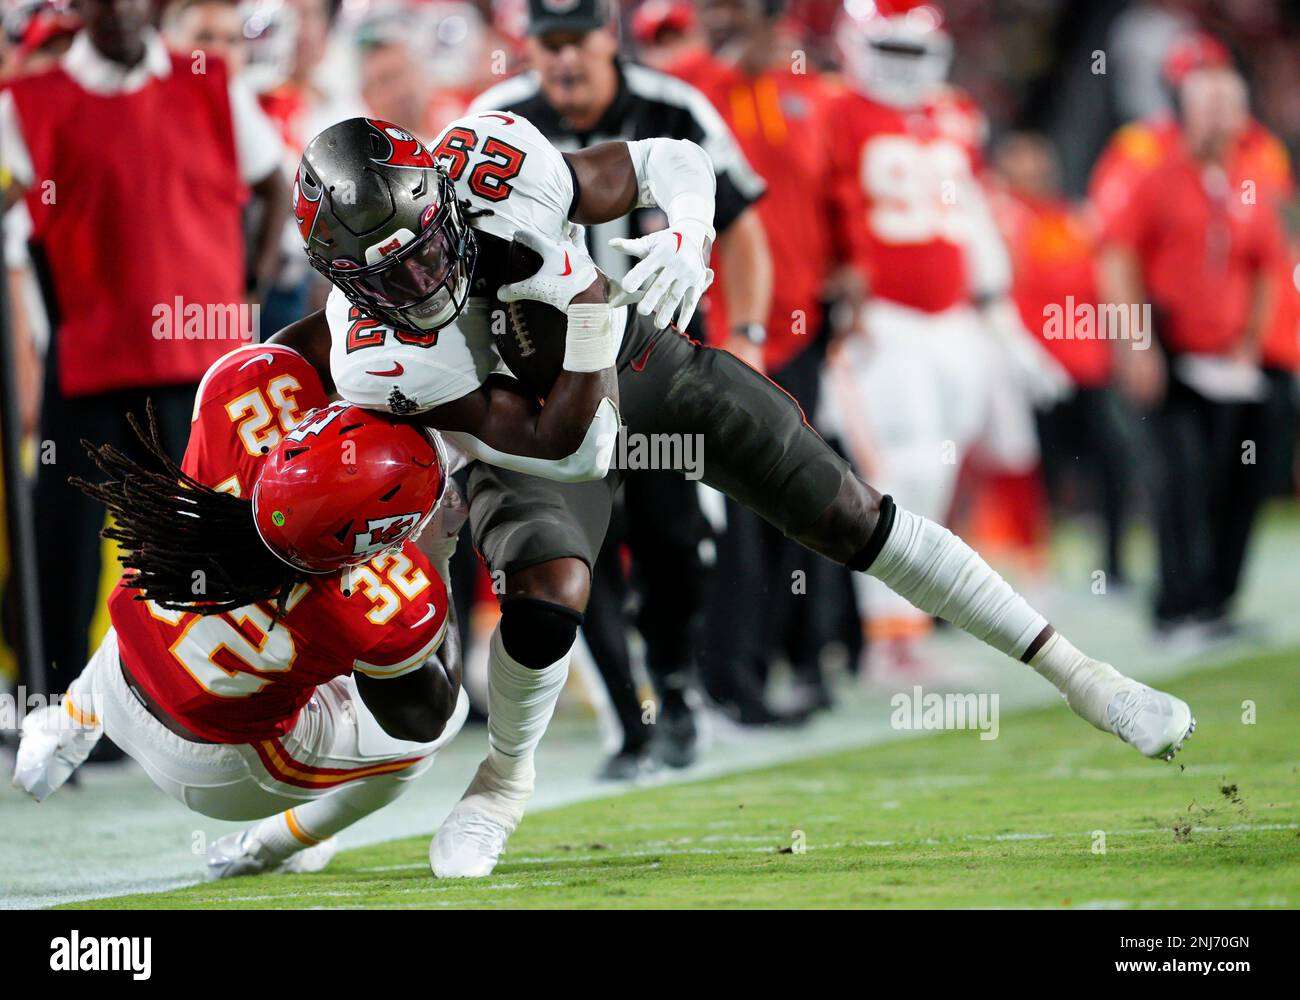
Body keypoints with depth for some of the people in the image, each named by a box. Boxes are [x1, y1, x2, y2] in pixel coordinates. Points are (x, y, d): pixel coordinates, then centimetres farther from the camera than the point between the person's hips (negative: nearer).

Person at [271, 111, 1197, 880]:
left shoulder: (498, 168, -33)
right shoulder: (377, 355, -34)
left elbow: (674, 162, -16)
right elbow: (569, 446, -32)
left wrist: (686, 238, -36)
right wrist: (590, 307, -41)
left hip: (650, 369, 2)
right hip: (540, 441, -2)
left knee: (854, 519, 1)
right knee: (547, 601, -29)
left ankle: (1076, 672, 14)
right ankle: (506, 779, 4)